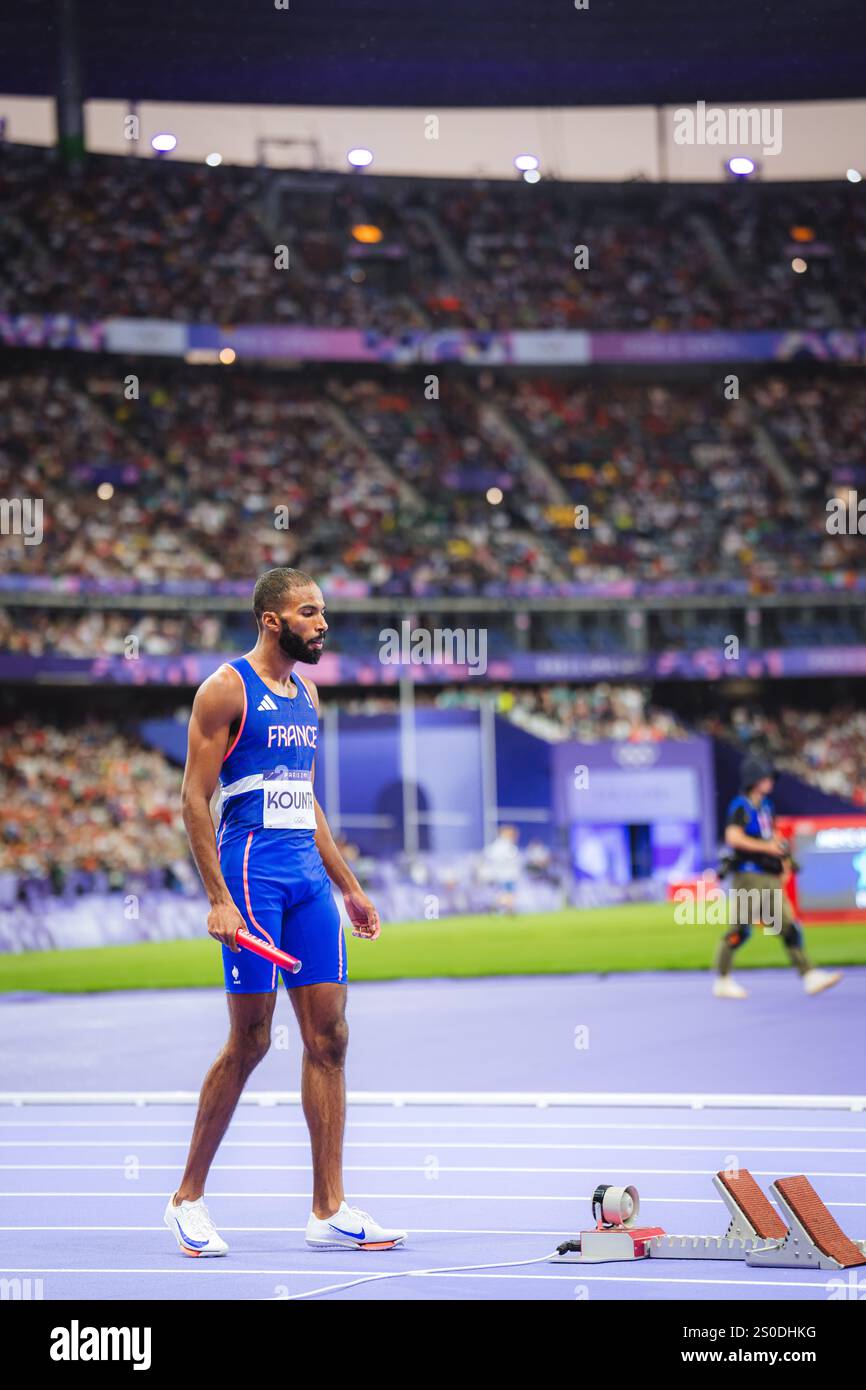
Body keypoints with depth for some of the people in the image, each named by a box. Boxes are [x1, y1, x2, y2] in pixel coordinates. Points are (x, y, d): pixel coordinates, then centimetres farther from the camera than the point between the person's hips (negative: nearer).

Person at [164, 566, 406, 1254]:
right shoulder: (227, 688, -6)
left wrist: (350, 886, 20)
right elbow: (194, 798, -10)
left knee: (328, 1035, 2)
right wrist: (218, 899, -17)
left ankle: (330, 1210, 4)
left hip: (308, 874, 7)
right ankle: (188, 1198, 9)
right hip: (250, 870, -7)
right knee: (251, 1039, -5)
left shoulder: (307, 692, 17)